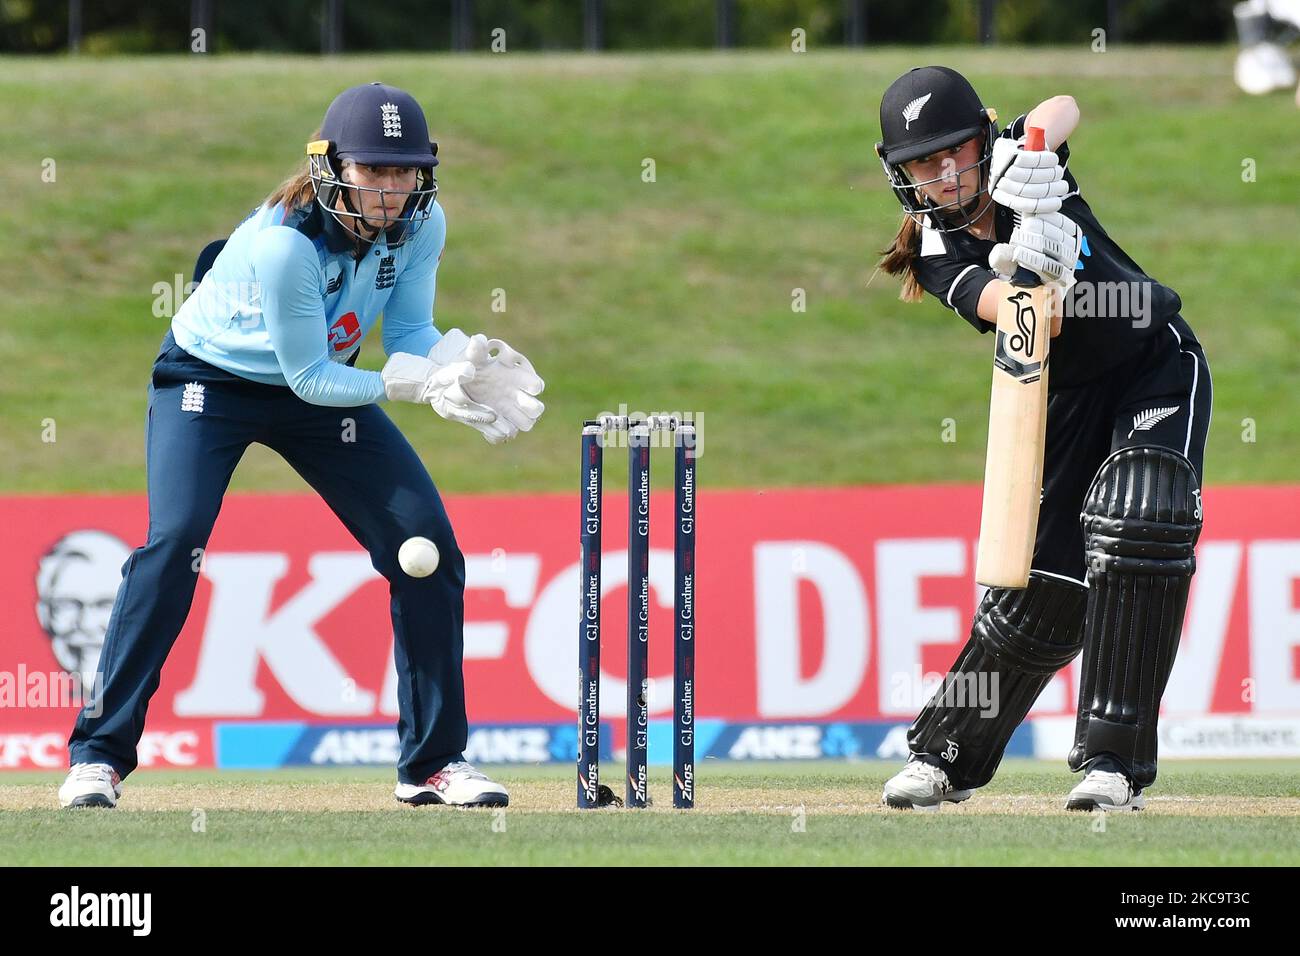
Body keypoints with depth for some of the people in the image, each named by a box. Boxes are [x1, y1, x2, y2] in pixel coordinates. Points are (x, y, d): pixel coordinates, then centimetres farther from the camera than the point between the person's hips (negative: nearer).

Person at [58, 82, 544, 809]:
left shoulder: (420, 225, -17)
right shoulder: (284, 244, -35)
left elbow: (412, 334, -10)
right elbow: (310, 376, -28)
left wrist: (462, 364, -32)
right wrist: (413, 384, -39)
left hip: (323, 385, 6)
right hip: (210, 378, -6)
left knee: (429, 547, -5)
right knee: (175, 542, -25)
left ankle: (434, 761, 6)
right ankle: (99, 756, -16)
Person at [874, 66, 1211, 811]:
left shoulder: (1017, 158, -10)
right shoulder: (940, 257, -10)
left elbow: (1064, 109, -33)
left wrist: (1035, 146, -53)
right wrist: (1031, 274, -49)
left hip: (1159, 363, -2)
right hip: (1072, 400, 2)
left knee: (1136, 522, -24)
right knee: (1041, 587, -3)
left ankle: (1115, 765, -23)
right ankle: (946, 757, 18)